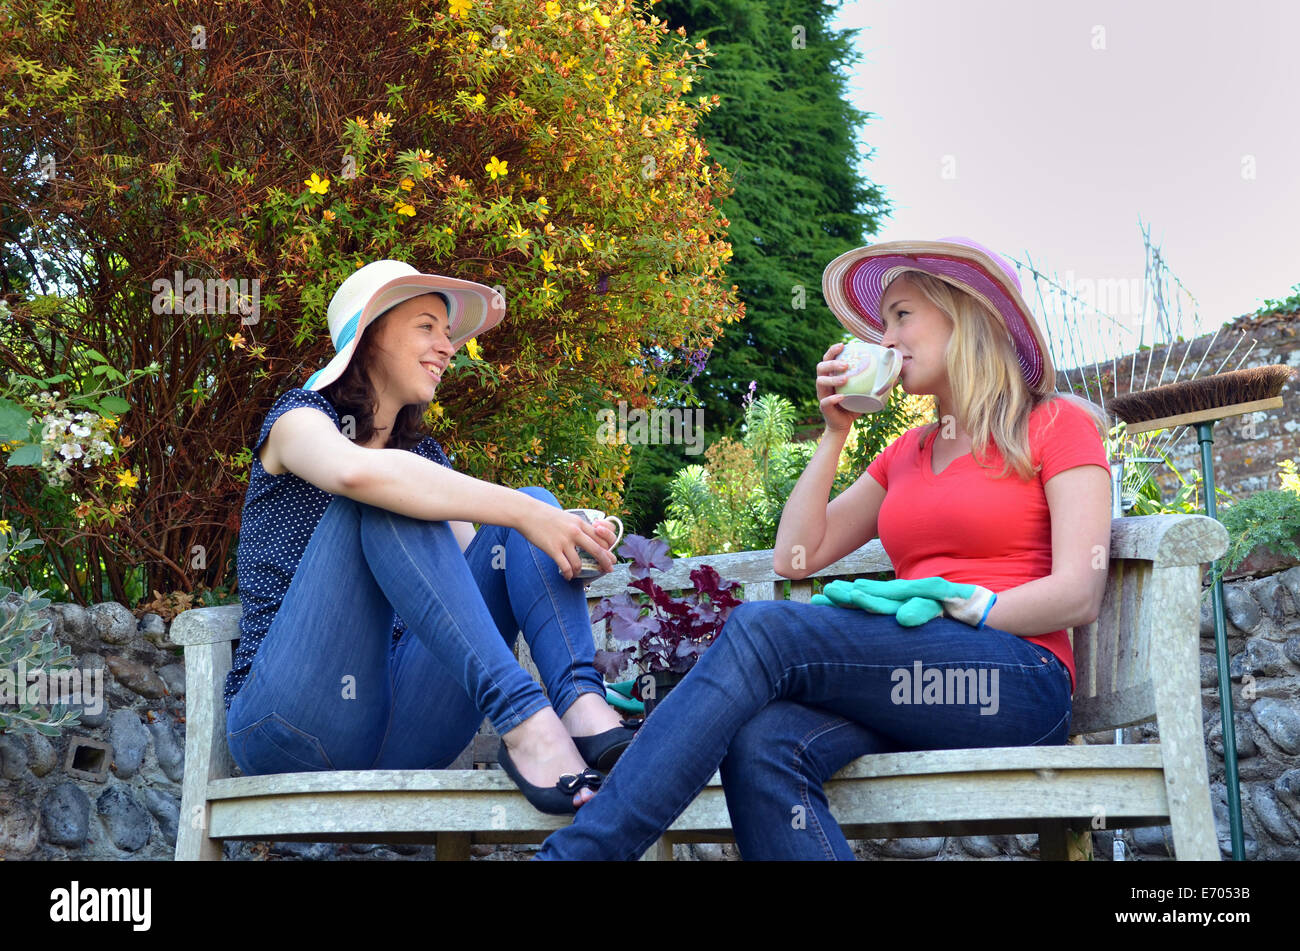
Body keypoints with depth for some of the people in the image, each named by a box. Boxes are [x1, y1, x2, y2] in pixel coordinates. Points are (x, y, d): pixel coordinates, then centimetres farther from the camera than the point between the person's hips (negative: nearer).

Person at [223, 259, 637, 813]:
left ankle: (581, 706, -32)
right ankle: (521, 716, -40)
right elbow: (357, 472, -25)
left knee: (536, 504, -6)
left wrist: (572, 540, -10)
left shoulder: (422, 459, 22)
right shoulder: (299, 418, 1)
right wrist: (524, 514, -26)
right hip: (292, 722, -5)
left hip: (399, 736, 6)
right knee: (386, 503, -26)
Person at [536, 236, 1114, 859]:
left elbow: (1079, 596, -4)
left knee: (764, 629, -27)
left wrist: (959, 611, -12)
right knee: (762, 745, -30)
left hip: (1020, 679, -5)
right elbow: (795, 557, 17)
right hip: (911, 680, 5)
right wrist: (835, 433, 14)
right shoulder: (908, 452, 27)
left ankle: (573, 852, -34)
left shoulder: (1058, 425, 9)